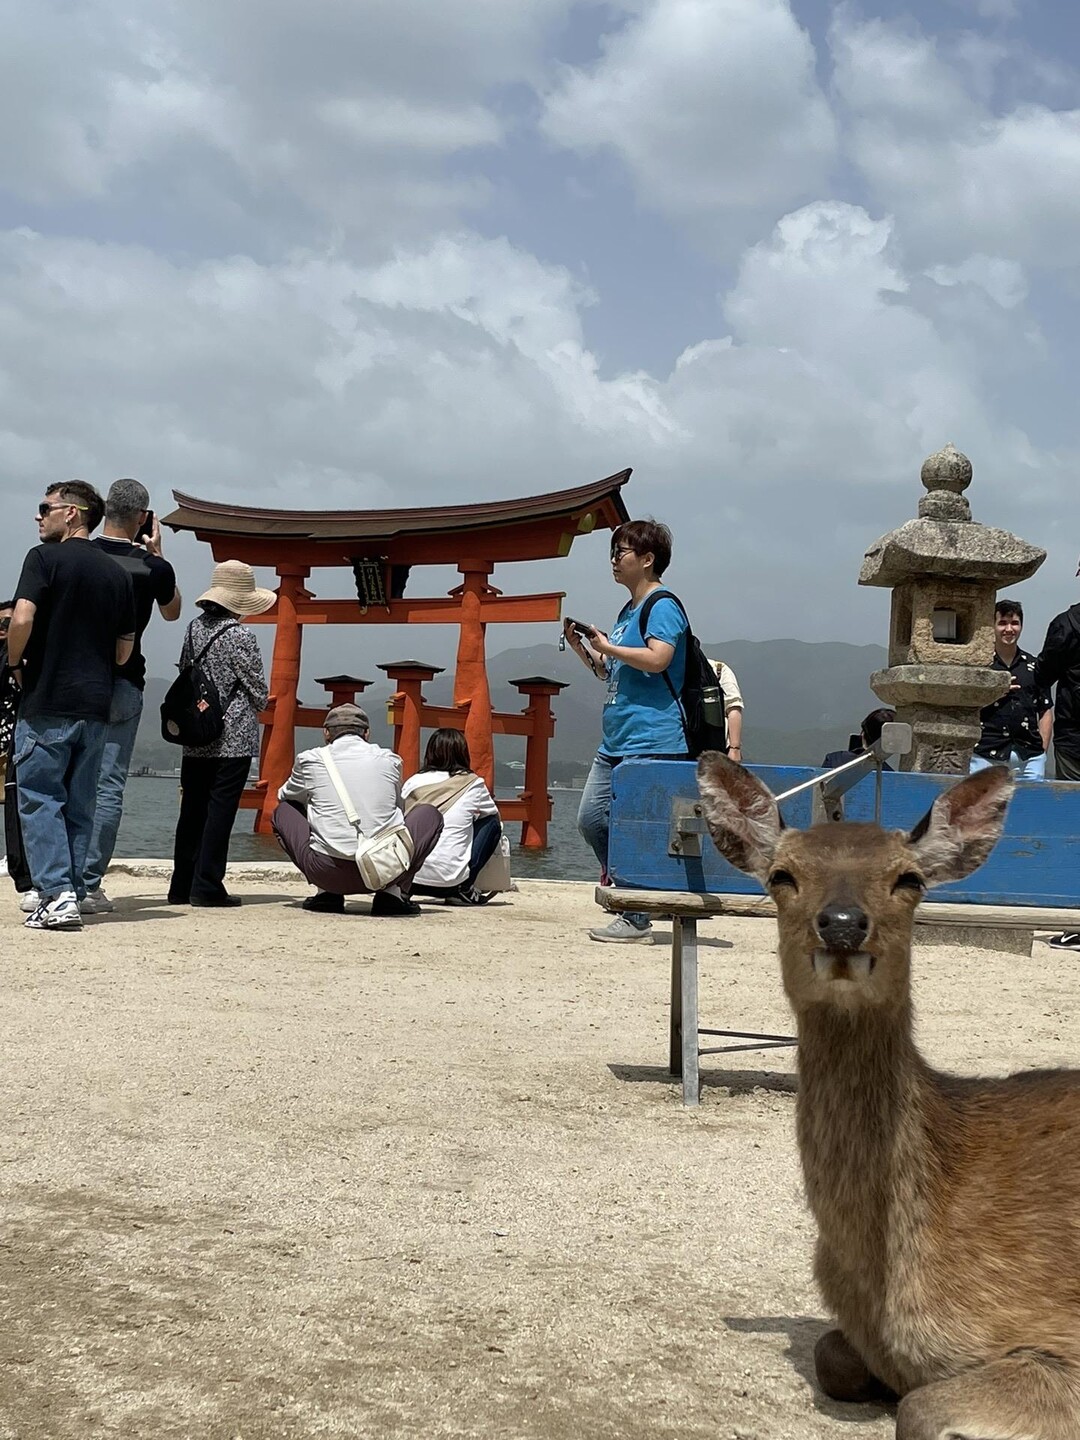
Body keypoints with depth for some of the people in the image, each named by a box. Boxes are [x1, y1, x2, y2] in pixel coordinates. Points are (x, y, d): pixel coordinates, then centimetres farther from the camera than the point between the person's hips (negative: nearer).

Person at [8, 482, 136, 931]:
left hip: (46, 701, -5)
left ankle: (55, 893, -11)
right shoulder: (117, 573, 12)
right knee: (79, 805, 10)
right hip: (96, 705, 5)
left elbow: (22, 619, -17)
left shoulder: (45, 558, -5)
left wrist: (15, 662, -1)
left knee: (39, 797, -1)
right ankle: (73, 894, 9)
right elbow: (125, 649, 13)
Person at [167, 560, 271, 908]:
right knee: (220, 810, -2)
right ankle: (207, 886, -1)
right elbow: (258, 689, -6)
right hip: (233, 739, -6)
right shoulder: (240, 635, -11)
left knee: (192, 810, 11)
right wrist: (256, 709, 15)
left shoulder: (195, 628, 6)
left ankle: (182, 886, 15)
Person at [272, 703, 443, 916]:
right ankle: (393, 893, 11)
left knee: (283, 812, 26)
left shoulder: (309, 759, 9)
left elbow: (285, 796, 30)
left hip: (328, 872, 0)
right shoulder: (390, 760, 12)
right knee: (430, 814, 27)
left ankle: (327, 893, 14)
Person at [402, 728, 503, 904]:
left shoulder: (413, 782, 8)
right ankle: (465, 889, 8)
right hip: (447, 881, -4)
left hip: (407, 878, 5)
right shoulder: (472, 784, 4)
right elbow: (494, 814, 22)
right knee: (493, 823, 16)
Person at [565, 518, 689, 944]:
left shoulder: (663, 607, -7)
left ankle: (636, 921, -2)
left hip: (651, 742, -10)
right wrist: (581, 647, 13)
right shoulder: (628, 610, 22)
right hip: (616, 740, 10)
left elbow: (657, 659, -23)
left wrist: (606, 645, -14)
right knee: (590, 818, 9)